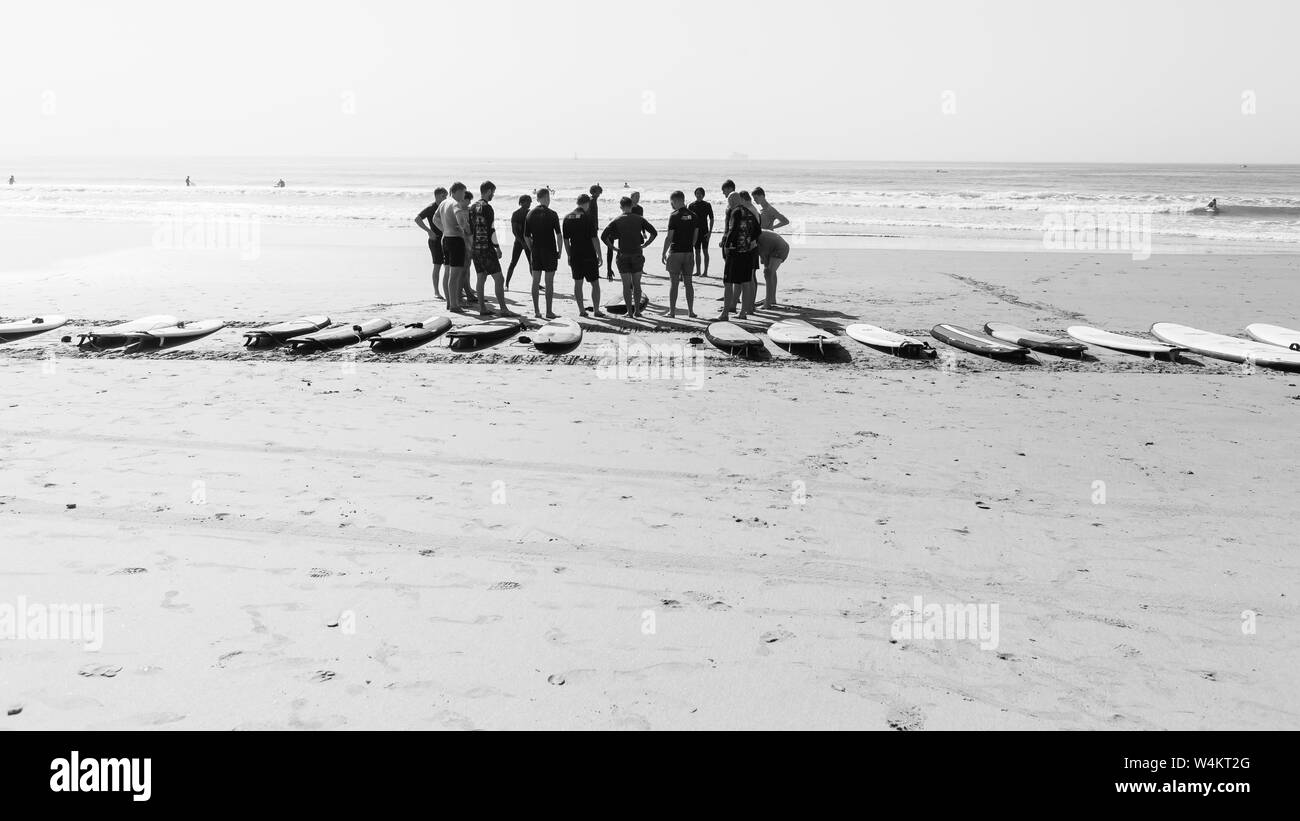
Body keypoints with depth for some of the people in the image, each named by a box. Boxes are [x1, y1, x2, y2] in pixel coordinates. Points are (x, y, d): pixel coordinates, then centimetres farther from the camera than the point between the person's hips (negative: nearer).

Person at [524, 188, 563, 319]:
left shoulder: (530, 214, 5)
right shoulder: (552, 214, -8)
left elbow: (526, 236, 7)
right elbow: (559, 235, -10)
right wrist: (559, 251, 0)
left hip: (536, 251, 4)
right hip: (550, 251, -4)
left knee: (535, 281, 8)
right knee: (549, 282, 0)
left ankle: (536, 311, 8)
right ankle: (549, 311, 1)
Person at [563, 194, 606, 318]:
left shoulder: (567, 217, 4)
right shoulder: (587, 217, -11)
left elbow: (566, 240, 8)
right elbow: (594, 239, -13)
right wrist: (599, 256, -6)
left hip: (574, 255, 4)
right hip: (589, 256, -4)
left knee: (578, 283, 10)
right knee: (595, 283, 5)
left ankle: (581, 310, 10)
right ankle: (596, 310, 5)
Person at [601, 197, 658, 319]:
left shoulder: (616, 221, -1)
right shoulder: (639, 219, 2)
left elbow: (603, 237, -8)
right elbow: (654, 233, -2)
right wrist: (644, 245, 3)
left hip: (623, 256, -1)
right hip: (637, 255, 1)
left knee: (626, 285, 4)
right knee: (636, 284, 11)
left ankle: (629, 312, 3)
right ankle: (637, 310, 11)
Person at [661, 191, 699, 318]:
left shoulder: (675, 216, -12)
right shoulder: (693, 215, 5)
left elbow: (669, 237, -12)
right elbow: (696, 235, 9)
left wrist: (664, 253, -4)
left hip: (675, 252, -5)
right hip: (689, 252, 5)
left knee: (674, 283, 0)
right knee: (688, 283, 10)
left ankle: (672, 311, 3)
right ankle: (691, 311, 10)